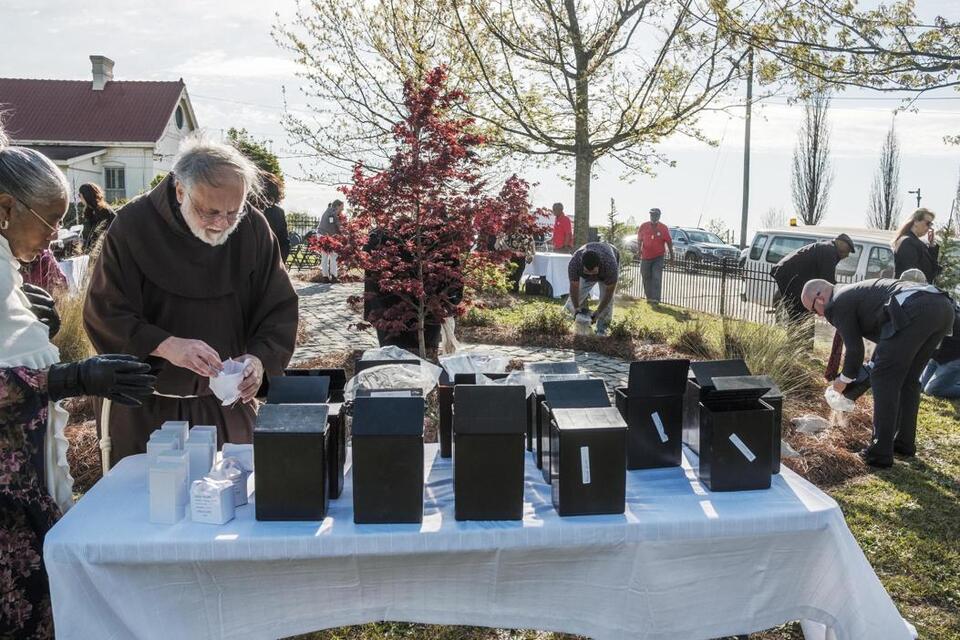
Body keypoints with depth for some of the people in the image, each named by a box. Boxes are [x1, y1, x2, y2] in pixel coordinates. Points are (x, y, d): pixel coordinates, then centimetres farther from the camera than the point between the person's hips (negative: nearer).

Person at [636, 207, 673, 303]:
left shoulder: (663, 228, -5)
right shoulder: (643, 227, -1)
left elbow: (669, 242, 1)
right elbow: (639, 240, 11)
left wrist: (671, 255, 2)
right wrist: (639, 251, 3)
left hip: (658, 257, -3)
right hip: (645, 257, 3)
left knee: (657, 278, -11)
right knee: (646, 278, 10)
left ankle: (655, 298, -14)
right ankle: (649, 297, 22)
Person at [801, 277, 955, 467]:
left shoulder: (838, 303, 8)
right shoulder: (858, 291, 34)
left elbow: (855, 349, 10)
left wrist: (844, 380, 26)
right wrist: (876, 364, 50)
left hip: (914, 310, -9)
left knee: (884, 378, 1)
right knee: (908, 378, 21)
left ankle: (881, 452, 3)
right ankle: (905, 442, 30)